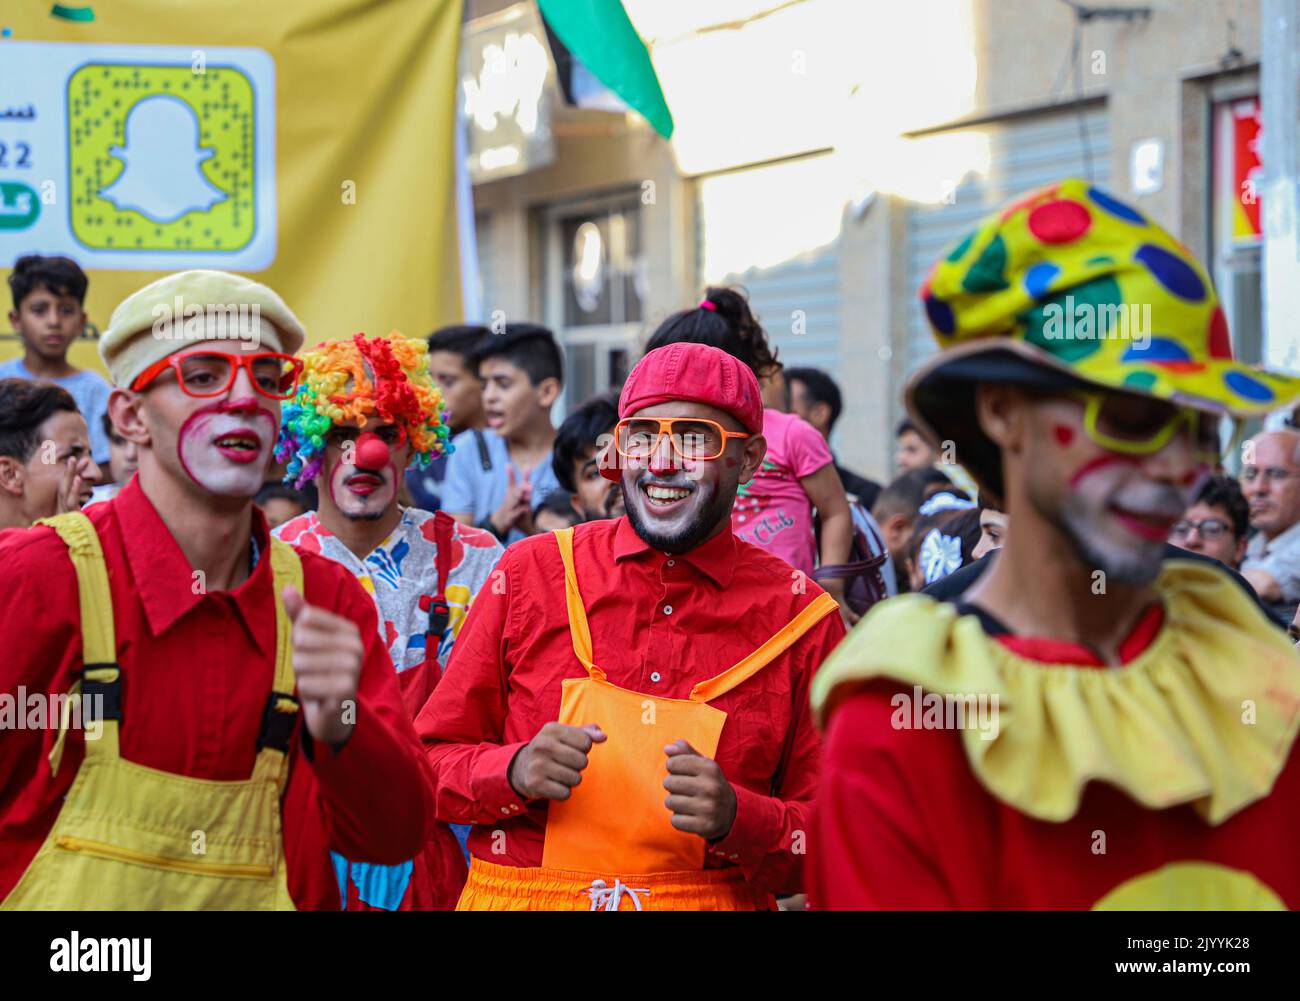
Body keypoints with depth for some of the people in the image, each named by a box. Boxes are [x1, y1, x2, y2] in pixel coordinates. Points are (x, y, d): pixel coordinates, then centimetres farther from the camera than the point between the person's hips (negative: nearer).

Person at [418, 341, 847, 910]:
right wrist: (516, 772, -17)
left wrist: (736, 817, -19)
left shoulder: (804, 621, -3)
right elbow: (431, 766, 2)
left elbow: (837, 843, -1)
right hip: (520, 897, 1)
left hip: (716, 901, 0)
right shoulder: (530, 574, -1)